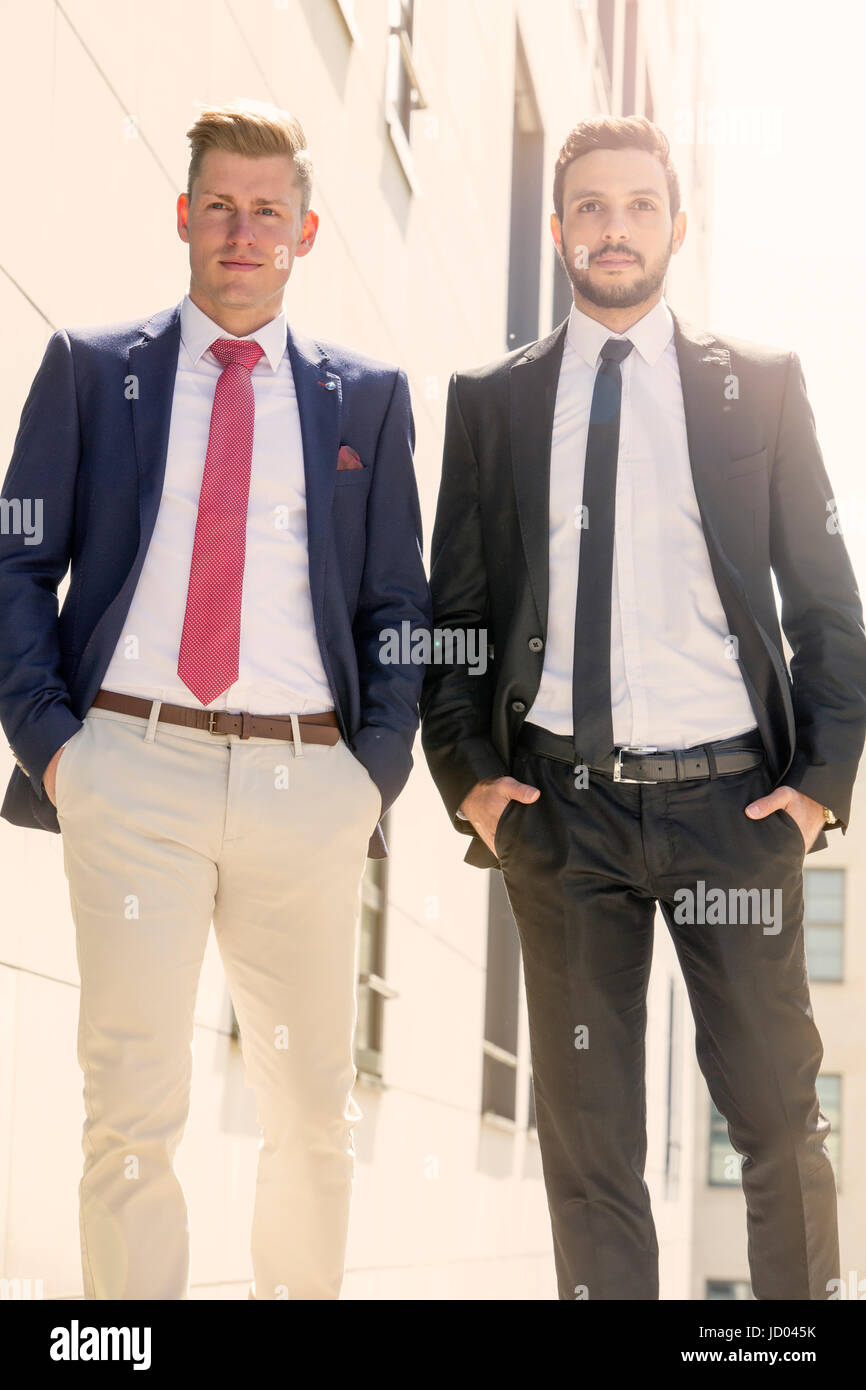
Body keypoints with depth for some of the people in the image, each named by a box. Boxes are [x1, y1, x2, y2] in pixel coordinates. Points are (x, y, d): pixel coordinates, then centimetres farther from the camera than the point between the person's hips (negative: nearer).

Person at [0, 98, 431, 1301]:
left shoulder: (367, 397, 14)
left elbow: (399, 602, 13)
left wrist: (378, 768, 0)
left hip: (308, 782, 2)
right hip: (133, 764, -2)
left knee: (313, 1113, 9)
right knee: (133, 1109, -5)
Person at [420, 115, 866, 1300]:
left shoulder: (761, 386, 6)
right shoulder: (491, 401, 9)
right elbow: (455, 603, 9)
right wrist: (465, 772, -2)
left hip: (733, 802, -1)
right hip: (559, 805, 1)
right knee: (586, 1128, 6)